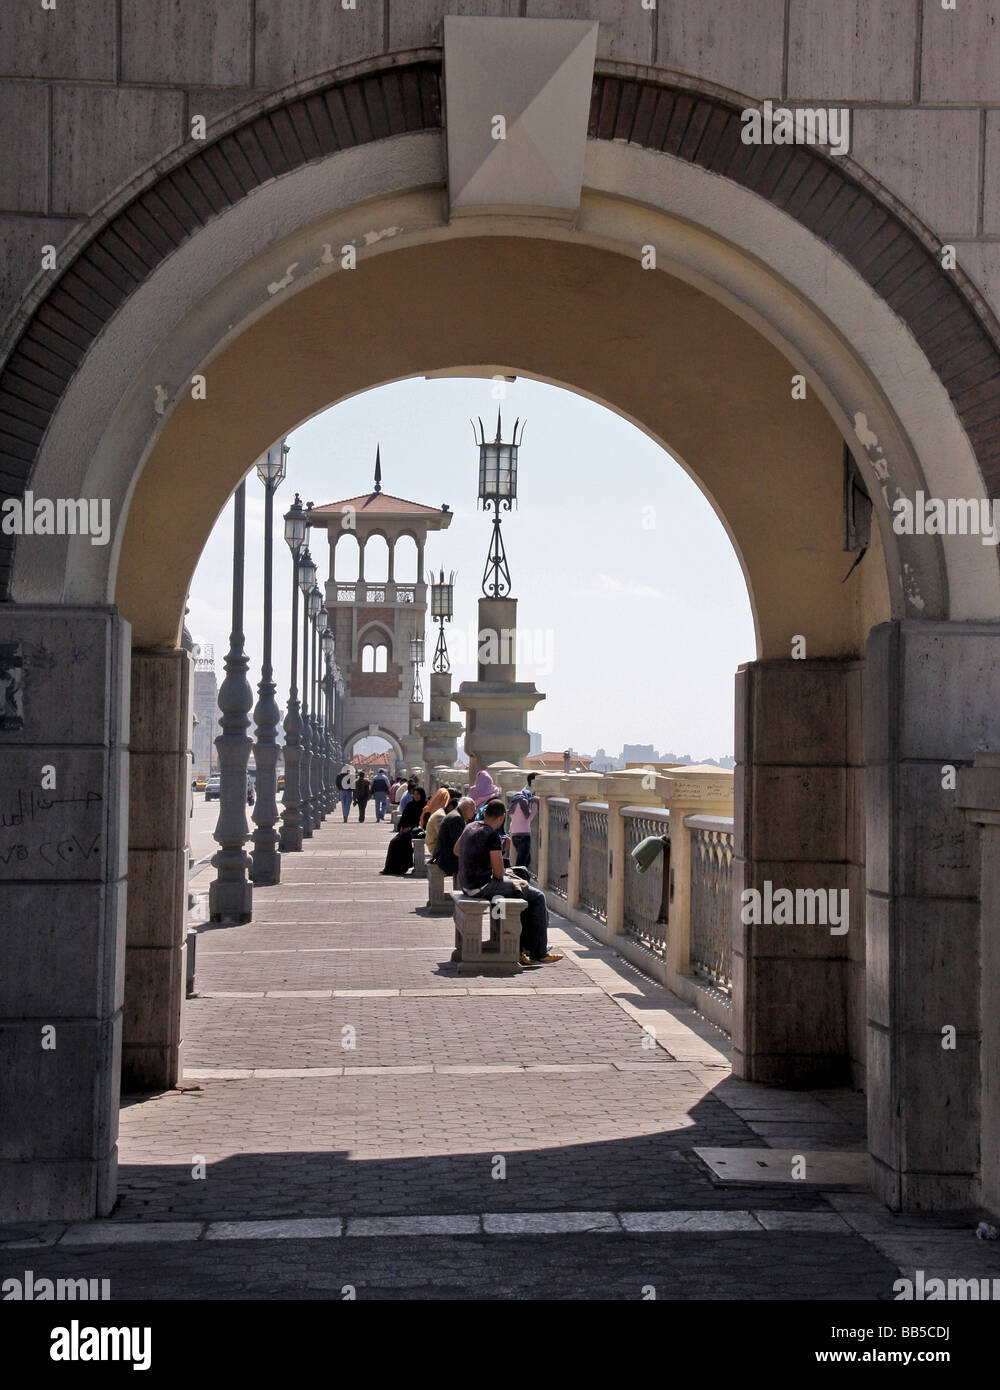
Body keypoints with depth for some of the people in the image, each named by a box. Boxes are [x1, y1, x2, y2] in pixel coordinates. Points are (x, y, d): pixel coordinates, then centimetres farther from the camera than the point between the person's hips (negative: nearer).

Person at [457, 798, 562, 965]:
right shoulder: (492, 835, -18)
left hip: (466, 884, 10)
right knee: (538, 897, 0)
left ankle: (522, 948, 22)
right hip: (482, 887, -10)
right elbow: (499, 873, -18)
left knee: (524, 893, 24)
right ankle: (539, 953, 5)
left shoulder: (469, 828, 9)